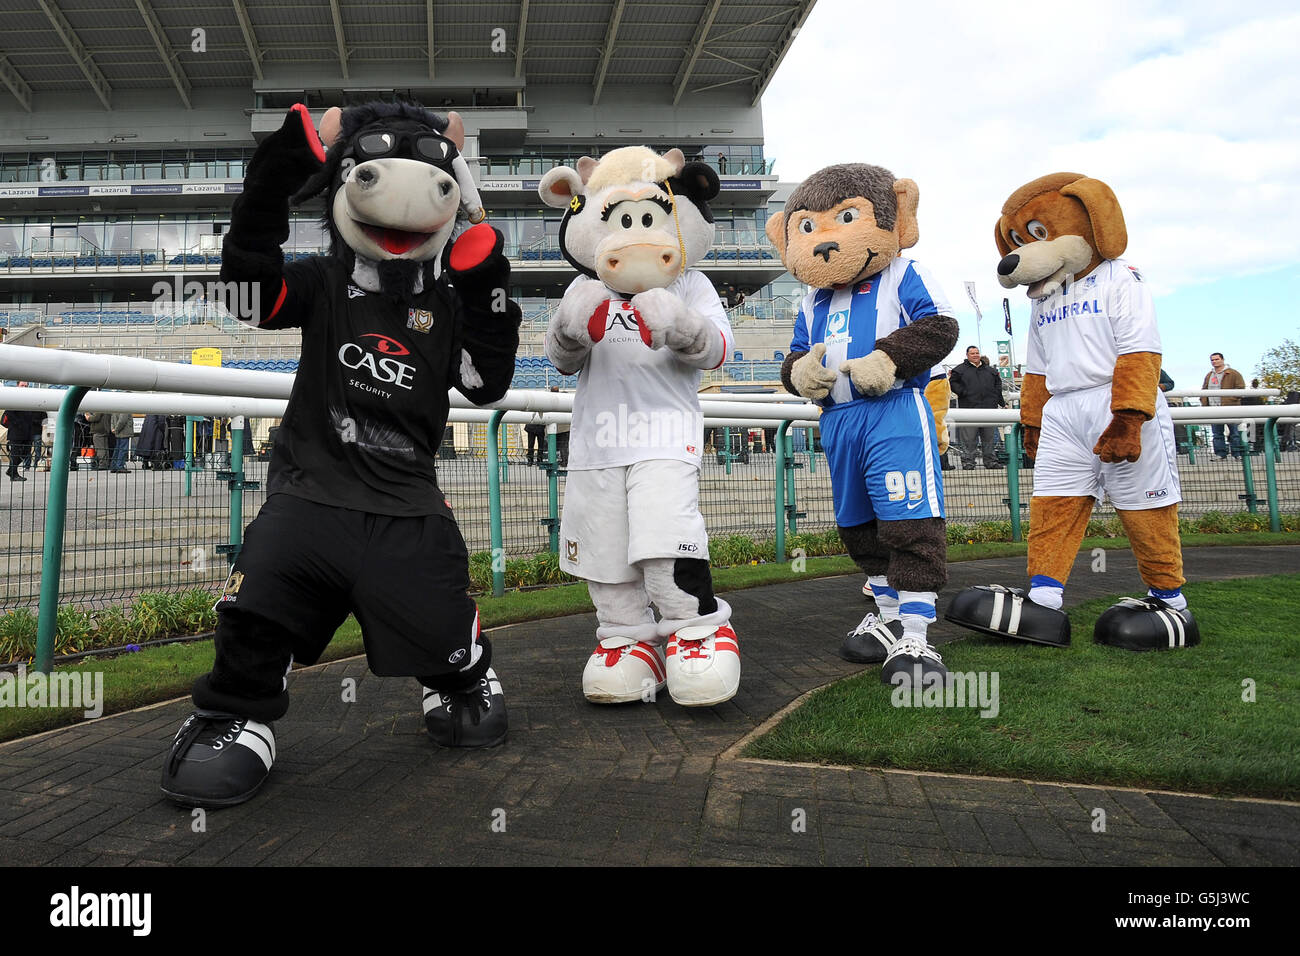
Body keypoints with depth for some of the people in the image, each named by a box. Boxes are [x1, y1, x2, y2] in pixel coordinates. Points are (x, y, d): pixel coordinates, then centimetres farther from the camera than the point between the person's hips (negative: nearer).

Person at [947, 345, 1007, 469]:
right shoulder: (960, 369, 6)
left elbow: (998, 384, 23)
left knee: (990, 438, 7)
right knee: (969, 439, -4)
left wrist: (1002, 402, 16)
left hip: (989, 407, 4)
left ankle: (991, 461, 15)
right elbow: (952, 382, 1)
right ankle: (968, 462, 1)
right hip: (969, 407, -4)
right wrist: (963, 393, -11)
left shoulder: (989, 370, 18)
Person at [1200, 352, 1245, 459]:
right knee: (1217, 434, 5)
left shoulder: (1233, 374, 1)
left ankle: (1237, 454, 1)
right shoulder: (1209, 375, 19)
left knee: (1234, 433, -3)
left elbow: (1240, 388, -5)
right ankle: (1220, 454, 10)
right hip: (1213, 410, 5)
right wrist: (1204, 403, 8)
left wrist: (1230, 399, -15)